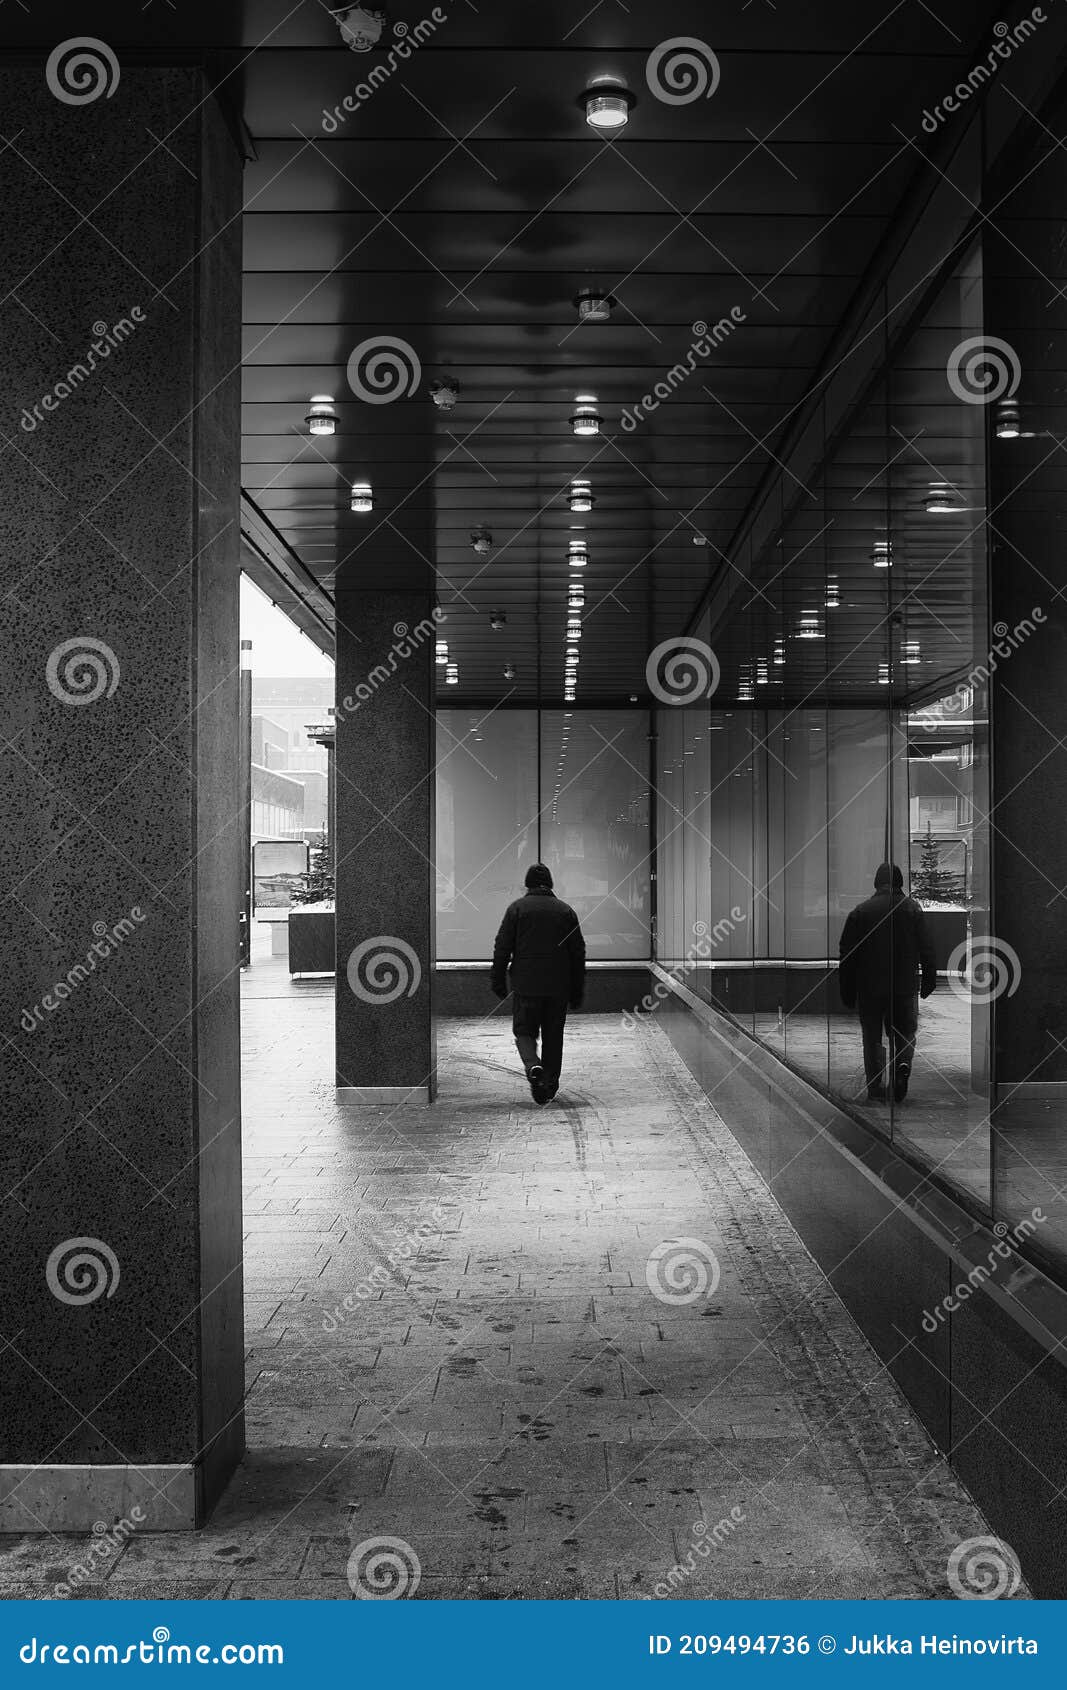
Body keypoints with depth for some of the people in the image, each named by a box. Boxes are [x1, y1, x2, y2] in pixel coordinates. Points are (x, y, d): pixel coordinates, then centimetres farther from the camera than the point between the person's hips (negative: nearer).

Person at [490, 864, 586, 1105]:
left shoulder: (517, 908, 0)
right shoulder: (565, 910, 8)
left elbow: (502, 947, -4)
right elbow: (578, 952, 8)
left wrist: (498, 981, 4)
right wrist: (577, 990, 13)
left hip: (526, 985, -2)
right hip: (559, 986, 2)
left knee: (524, 1031, 7)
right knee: (553, 1035, 12)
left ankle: (533, 1067, -20)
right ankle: (550, 1083, 14)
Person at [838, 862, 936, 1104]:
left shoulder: (861, 911, -2)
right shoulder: (913, 909, 1)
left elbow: (848, 954, -1)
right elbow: (927, 950, 1)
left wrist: (847, 992, 5)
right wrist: (929, 981, 10)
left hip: (870, 986, -1)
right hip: (905, 985, 1)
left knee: (872, 1037, 8)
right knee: (903, 1032, 15)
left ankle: (875, 1089, 5)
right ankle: (903, 1065, -13)